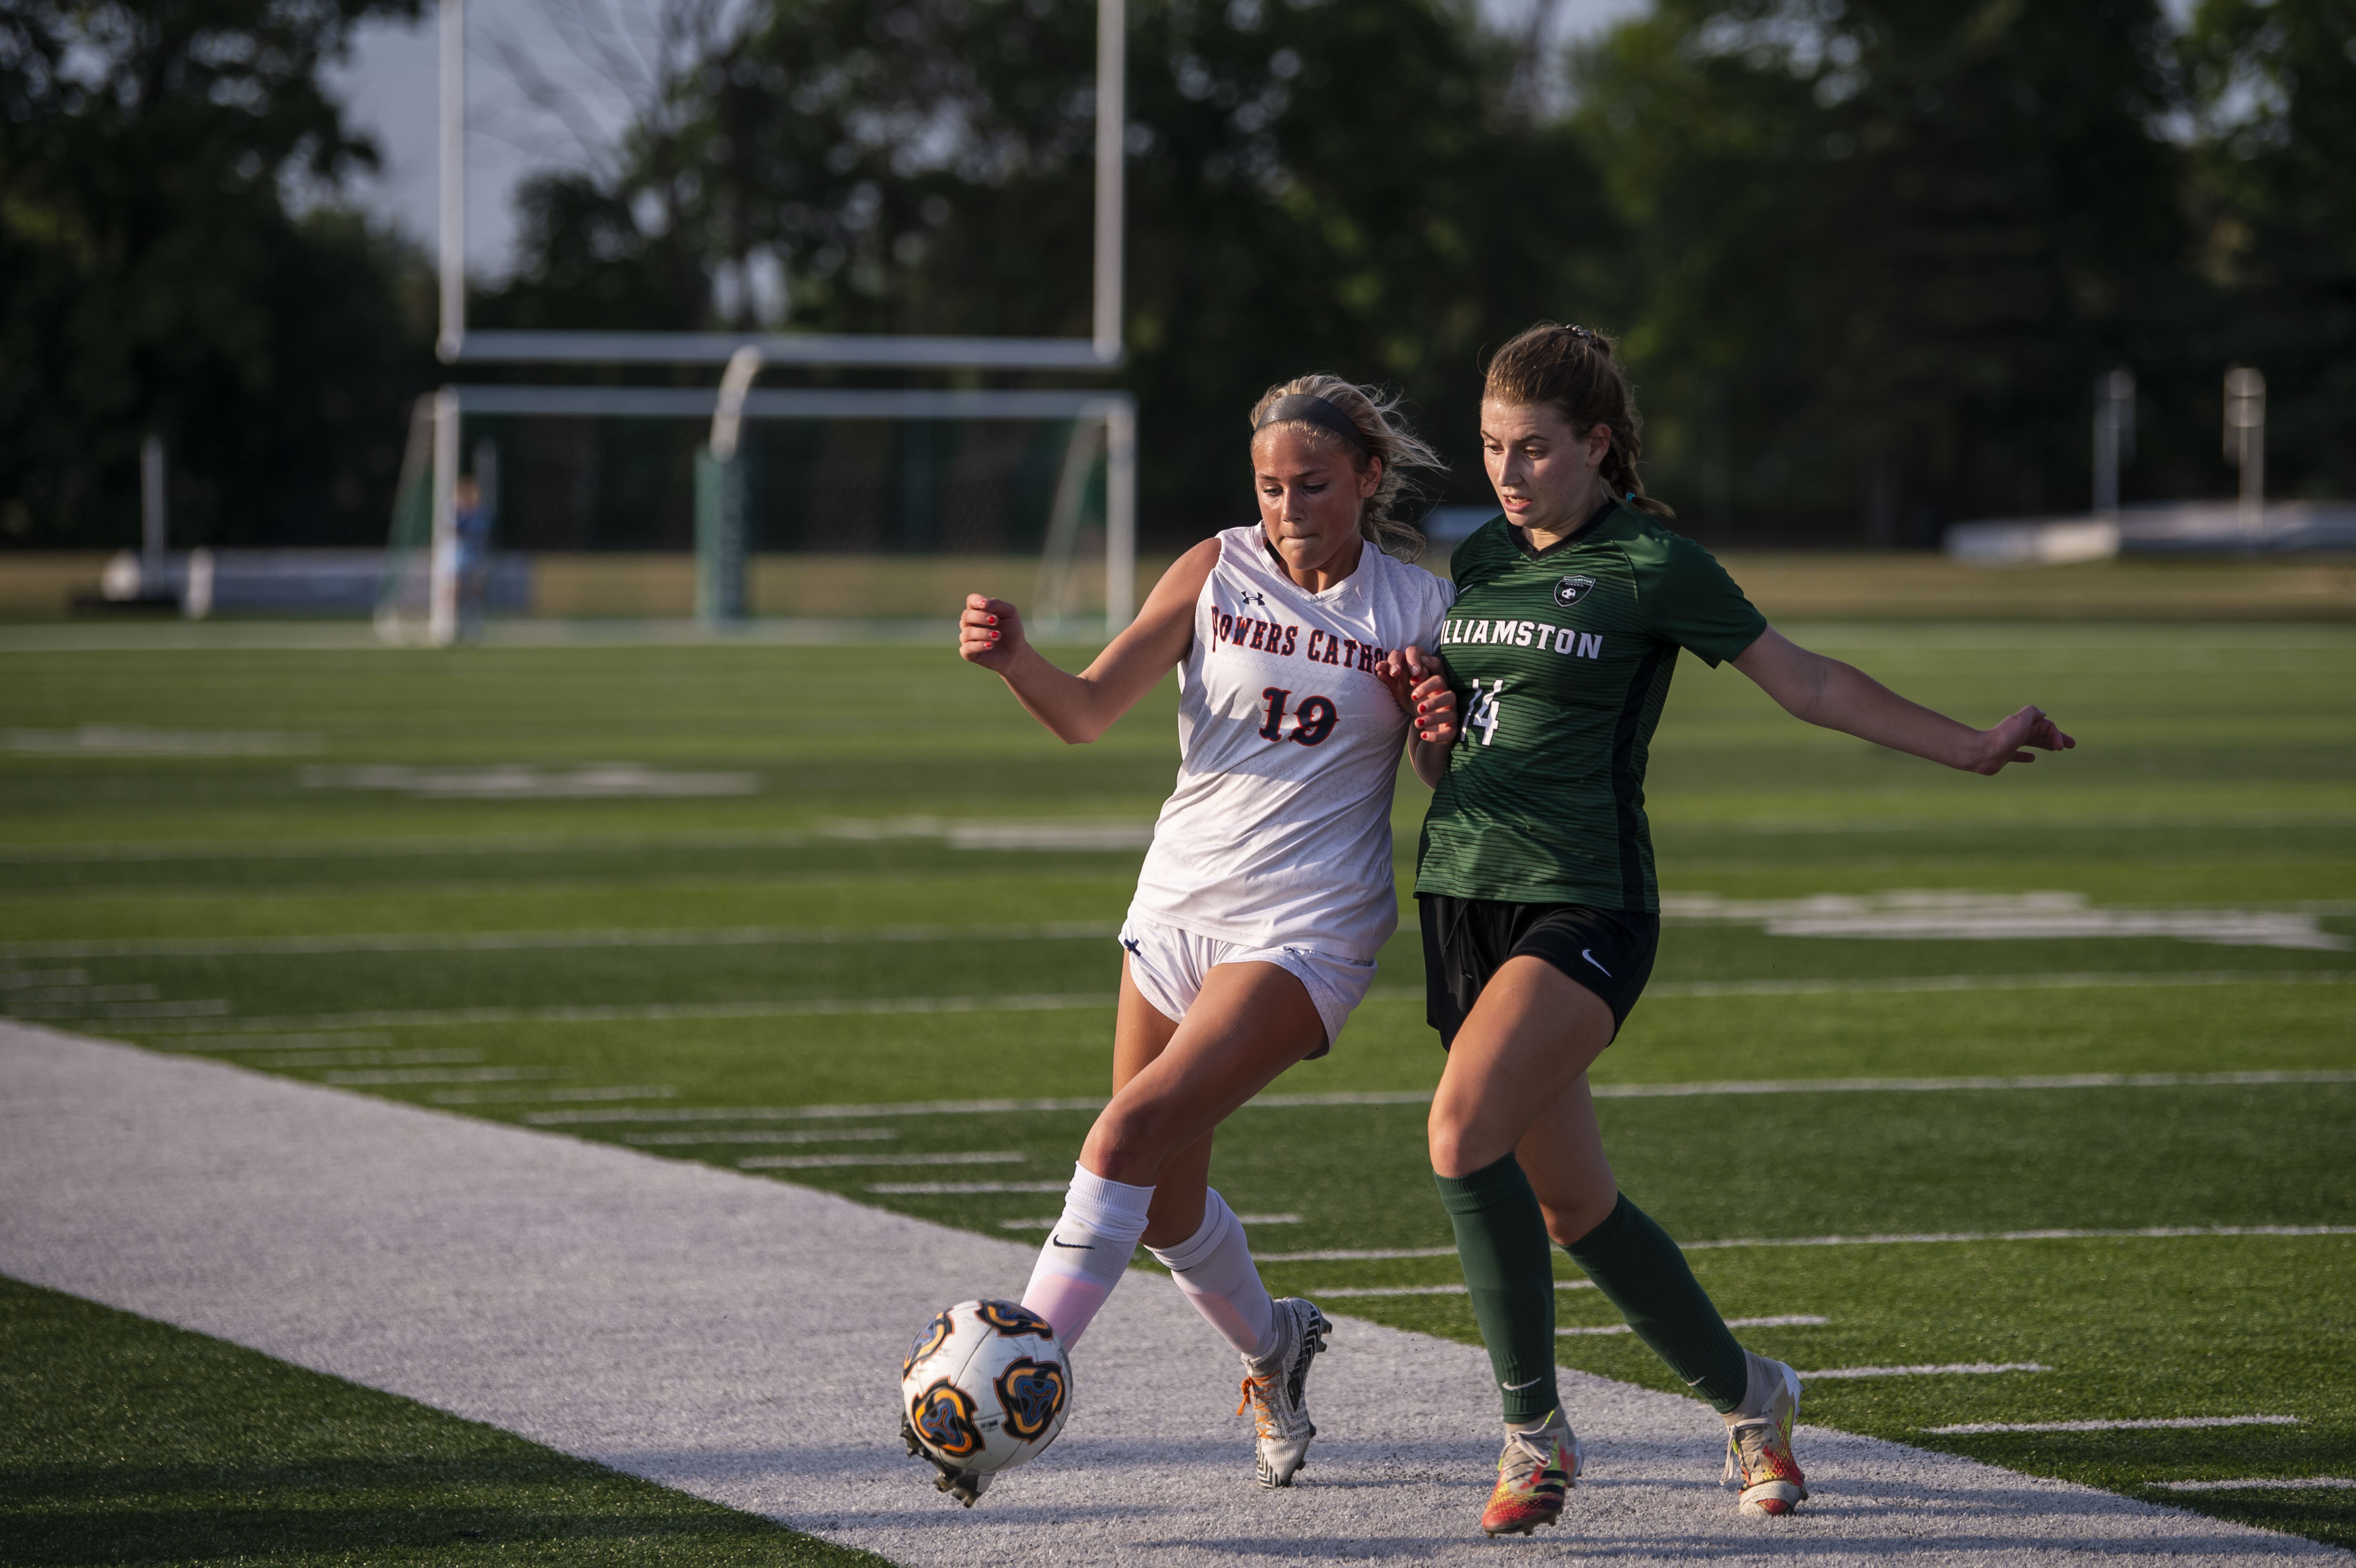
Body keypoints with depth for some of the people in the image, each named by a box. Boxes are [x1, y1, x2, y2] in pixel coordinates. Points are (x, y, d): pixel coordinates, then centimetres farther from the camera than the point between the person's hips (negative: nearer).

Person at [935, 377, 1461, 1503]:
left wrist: (1445, 732, -14)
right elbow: (1088, 712, -5)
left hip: (1308, 932, -4)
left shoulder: (1422, 610, -1)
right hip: (1178, 905, 4)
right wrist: (1012, 659, -25)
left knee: (1139, 1124, -23)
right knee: (1164, 1200, 11)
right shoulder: (1217, 573, 1)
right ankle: (1272, 1348, 40)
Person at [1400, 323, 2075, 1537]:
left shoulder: (1652, 565, -4)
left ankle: (1535, 1428, -15)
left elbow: (1806, 682, 4)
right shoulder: (1479, 560, 14)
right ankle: (1745, 1395, 28)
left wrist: (1969, 747, 3)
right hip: (1462, 893, 6)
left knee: (1463, 1128, -26)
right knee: (1570, 1205, 8)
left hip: (1584, 902, -6)